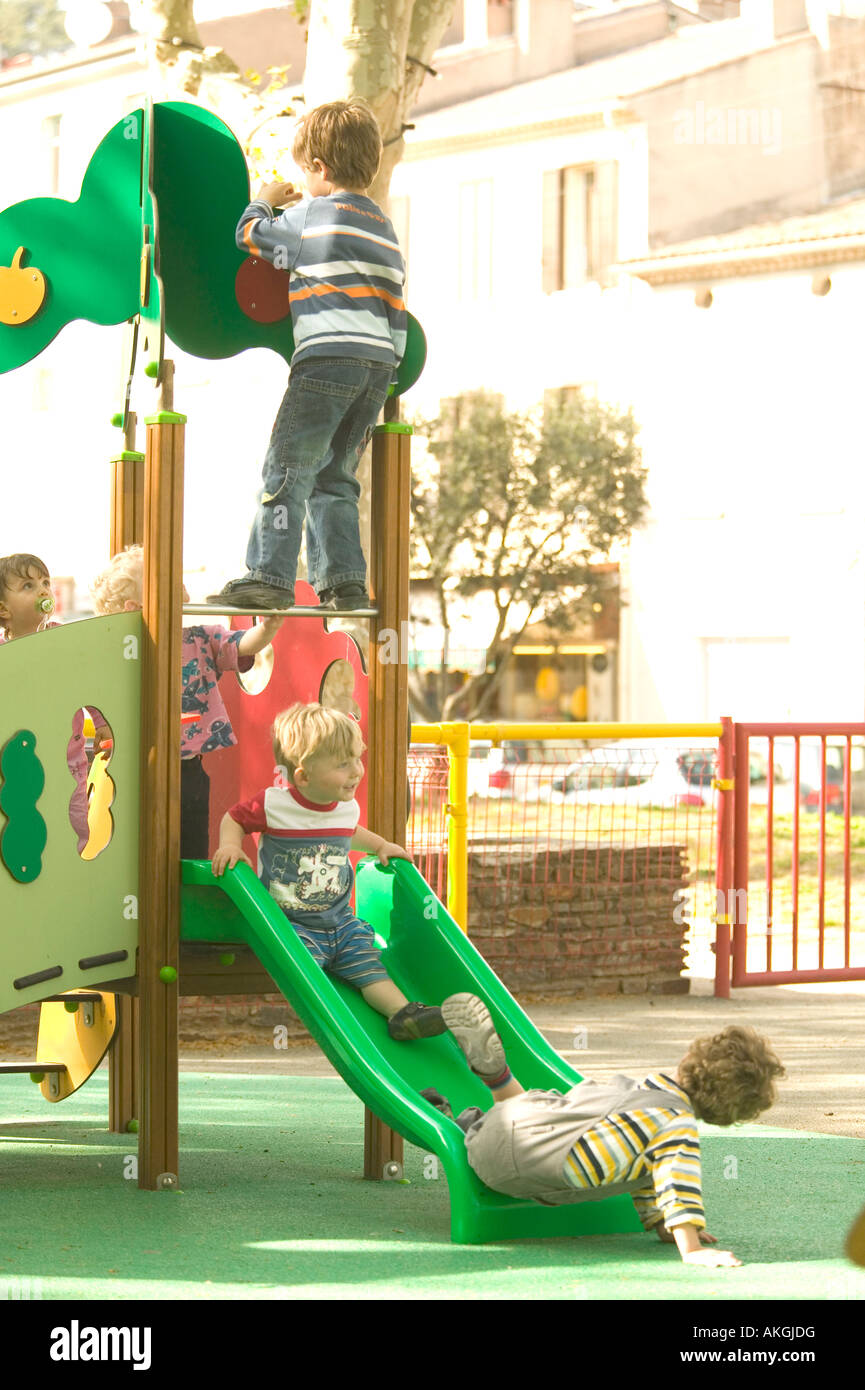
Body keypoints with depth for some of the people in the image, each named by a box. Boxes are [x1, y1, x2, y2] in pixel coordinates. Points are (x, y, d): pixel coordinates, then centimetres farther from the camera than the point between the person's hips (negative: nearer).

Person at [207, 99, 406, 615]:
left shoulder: (315, 215, -2)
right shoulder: (384, 228, 21)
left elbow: (248, 235, 7)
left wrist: (264, 201, 24)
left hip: (328, 356, -7)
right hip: (380, 364, 8)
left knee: (288, 468, -6)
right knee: (334, 477, 12)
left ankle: (269, 576, -11)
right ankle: (344, 582, 6)